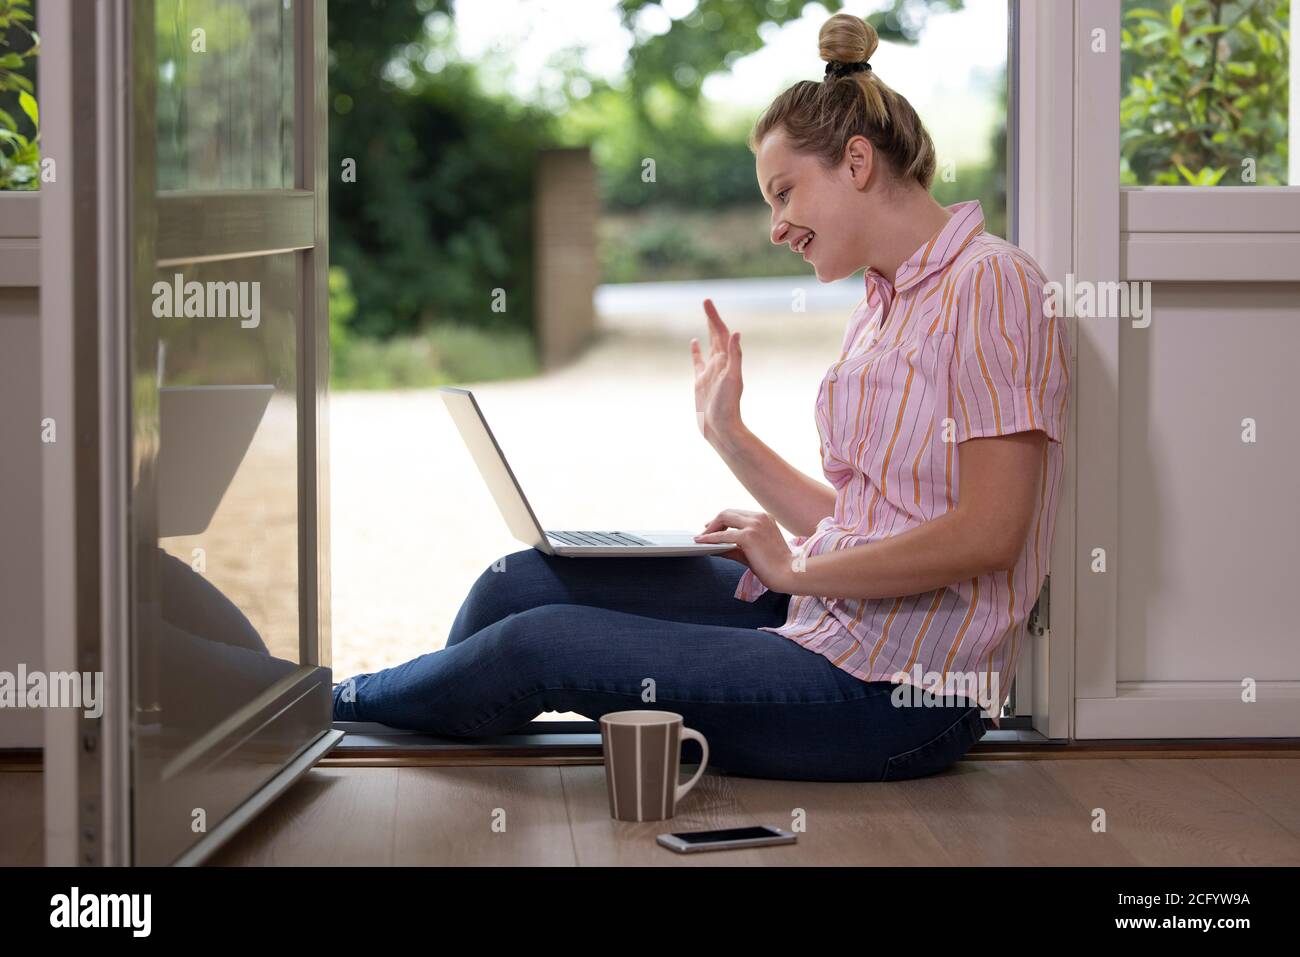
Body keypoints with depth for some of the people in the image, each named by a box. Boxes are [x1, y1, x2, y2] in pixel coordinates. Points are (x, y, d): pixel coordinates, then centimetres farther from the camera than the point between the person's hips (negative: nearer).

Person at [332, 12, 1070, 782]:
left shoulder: (990, 285, -12)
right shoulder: (883, 310, 17)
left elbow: (986, 535, -19)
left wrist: (796, 569, -13)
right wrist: (727, 431, 11)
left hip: (896, 693, -9)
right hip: (822, 619, 9)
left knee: (540, 645, -9)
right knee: (526, 582, -1)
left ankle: (349, 702, 18)